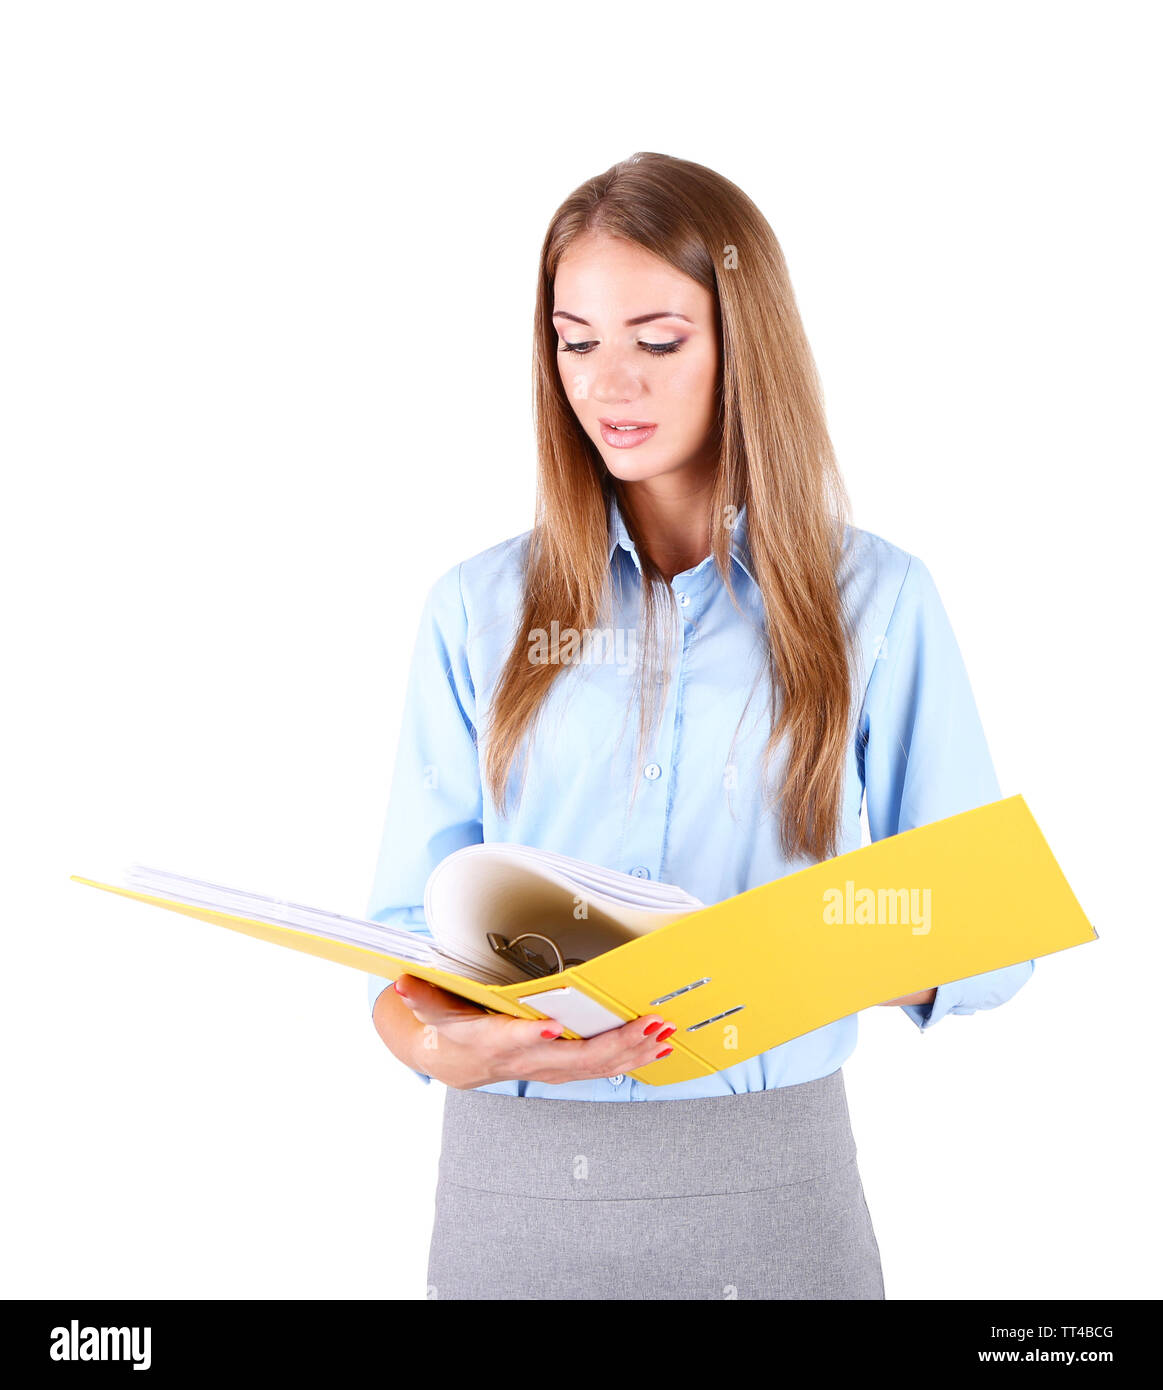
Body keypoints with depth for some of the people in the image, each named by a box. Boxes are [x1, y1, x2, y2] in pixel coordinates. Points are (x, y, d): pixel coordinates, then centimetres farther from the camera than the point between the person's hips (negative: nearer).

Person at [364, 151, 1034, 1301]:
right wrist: (440, 1043, -22)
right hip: (514, 1170, 1)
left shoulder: (876, 600, -1)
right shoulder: (477, 610, 3)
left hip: (767, 1168, -1)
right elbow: (411, 921, 0)